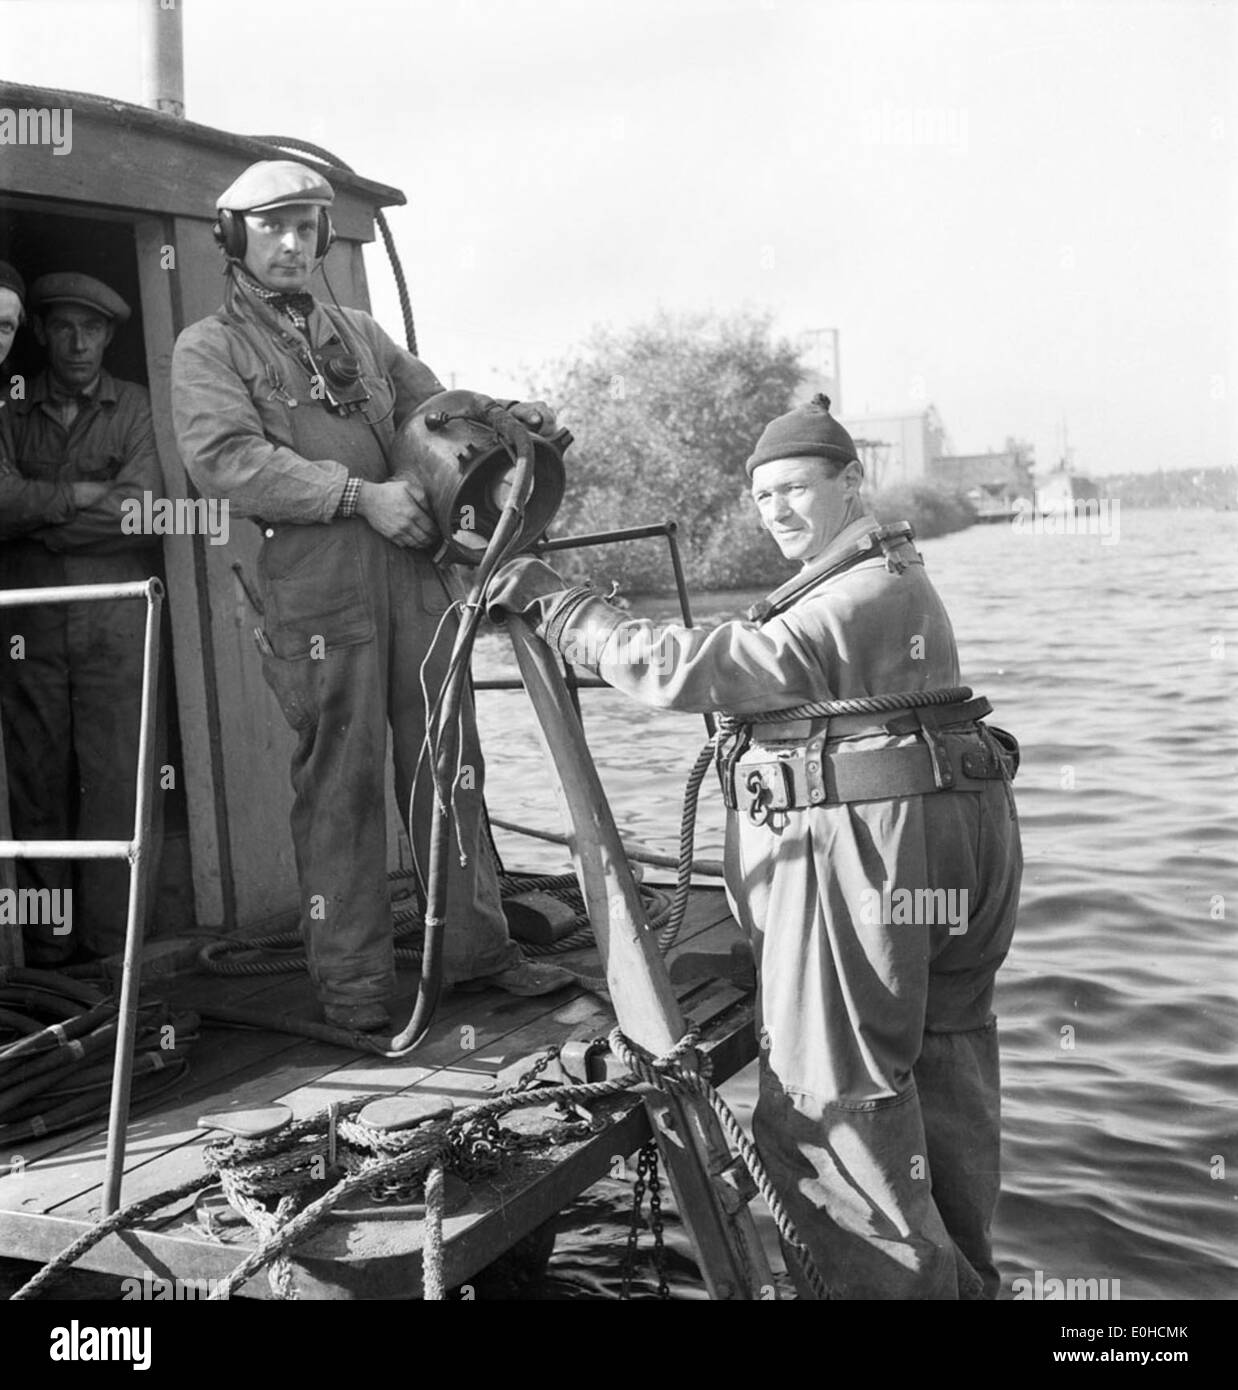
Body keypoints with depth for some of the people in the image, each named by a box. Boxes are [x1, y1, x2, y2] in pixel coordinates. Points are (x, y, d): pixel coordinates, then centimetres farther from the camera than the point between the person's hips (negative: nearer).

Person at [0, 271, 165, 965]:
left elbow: (140, 511, -6)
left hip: (115, 617, -2)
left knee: (119, 777, -5)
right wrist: (81, 495, -7)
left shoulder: (136, 407, 9)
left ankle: (112, 940, 1)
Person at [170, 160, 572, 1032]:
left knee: (449, 757, 7)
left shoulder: (359, 333, 23)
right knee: (341, 777, -2)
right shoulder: (208, 351, 5)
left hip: (414, 564, 5)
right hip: (316, 583, -5)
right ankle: (351, 975, 10)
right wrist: (360, 493, -18)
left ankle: (477, 943, 18)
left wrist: (504, 418, 2)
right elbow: (227, 461, -10)